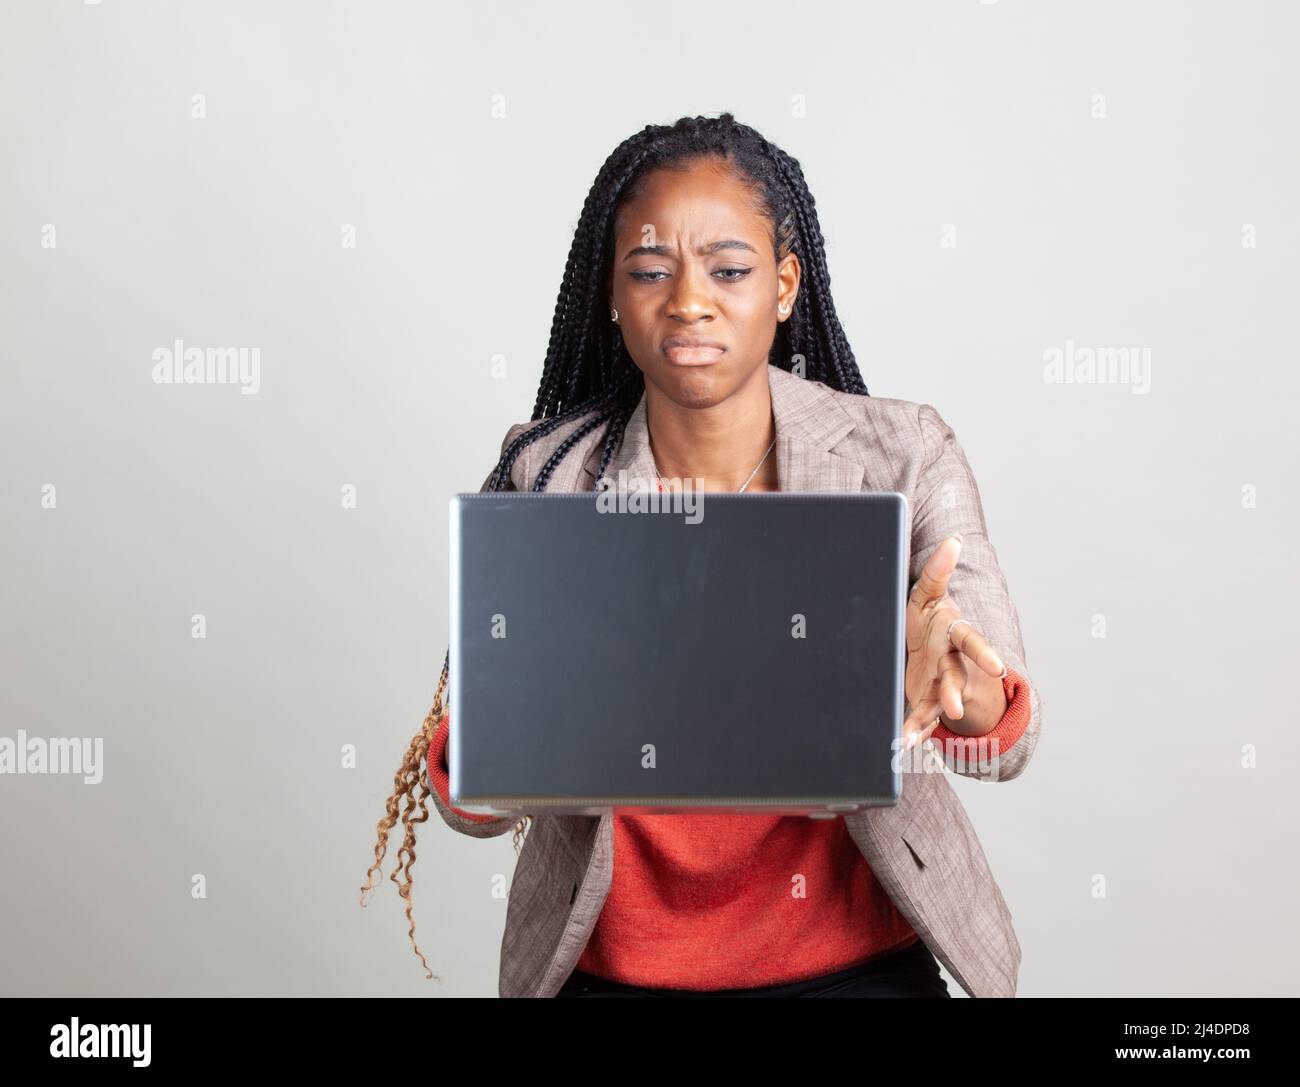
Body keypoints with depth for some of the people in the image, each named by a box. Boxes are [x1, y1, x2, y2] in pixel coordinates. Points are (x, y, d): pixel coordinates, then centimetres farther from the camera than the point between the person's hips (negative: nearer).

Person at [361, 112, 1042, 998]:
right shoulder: (546, 476, -6)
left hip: (853, 956, 0)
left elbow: (1006, 742, -11)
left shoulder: (903, 454, -6)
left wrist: (970, 699, -33)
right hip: (615, 965, 1)